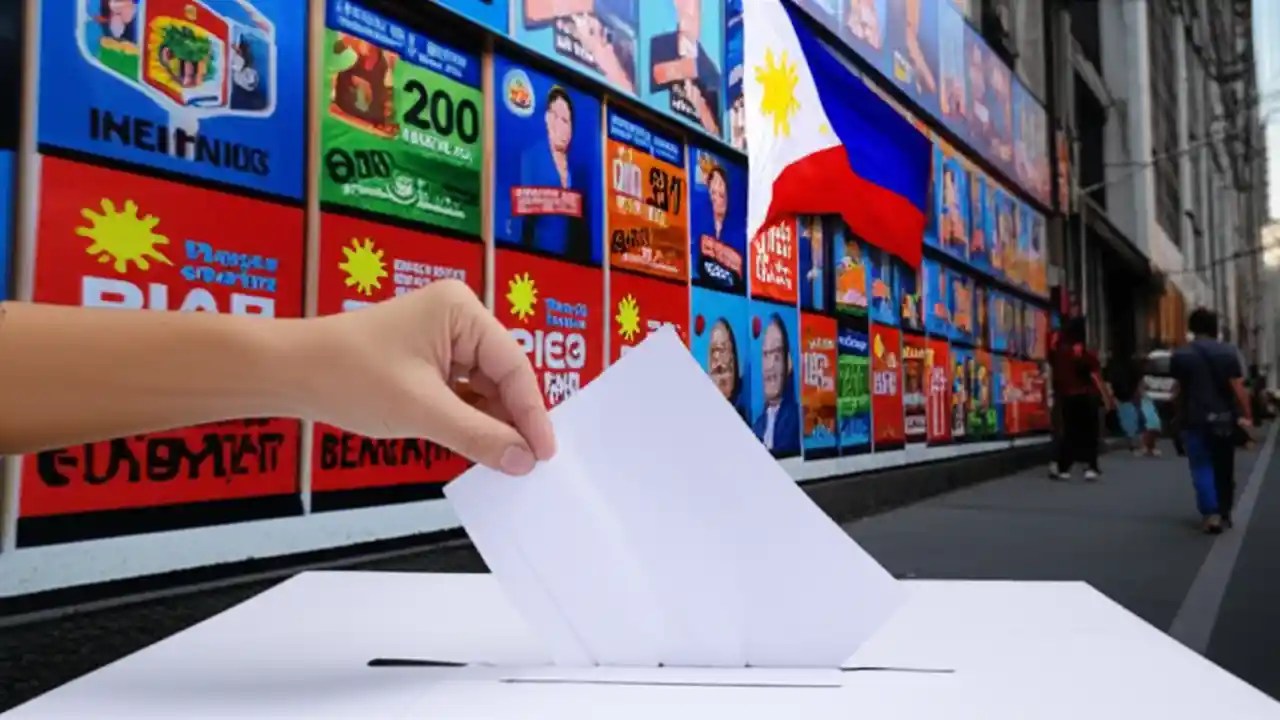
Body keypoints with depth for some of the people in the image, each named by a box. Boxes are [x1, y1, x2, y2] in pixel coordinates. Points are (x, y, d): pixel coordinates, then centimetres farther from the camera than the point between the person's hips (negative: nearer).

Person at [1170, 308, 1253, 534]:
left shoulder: (1180, 355, -2)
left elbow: (1178, 391, 0)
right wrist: (1247, 415, -3)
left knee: (1202, 468, 1)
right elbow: (1238, 388, -7)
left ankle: (1211, 515, -12)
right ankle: (1224, 513, 25)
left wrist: (1180, 416, 11)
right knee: (1224, 468, 15)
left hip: (1195, 420, -2)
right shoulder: (1228, 352, -1)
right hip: (1224, 419, 2)